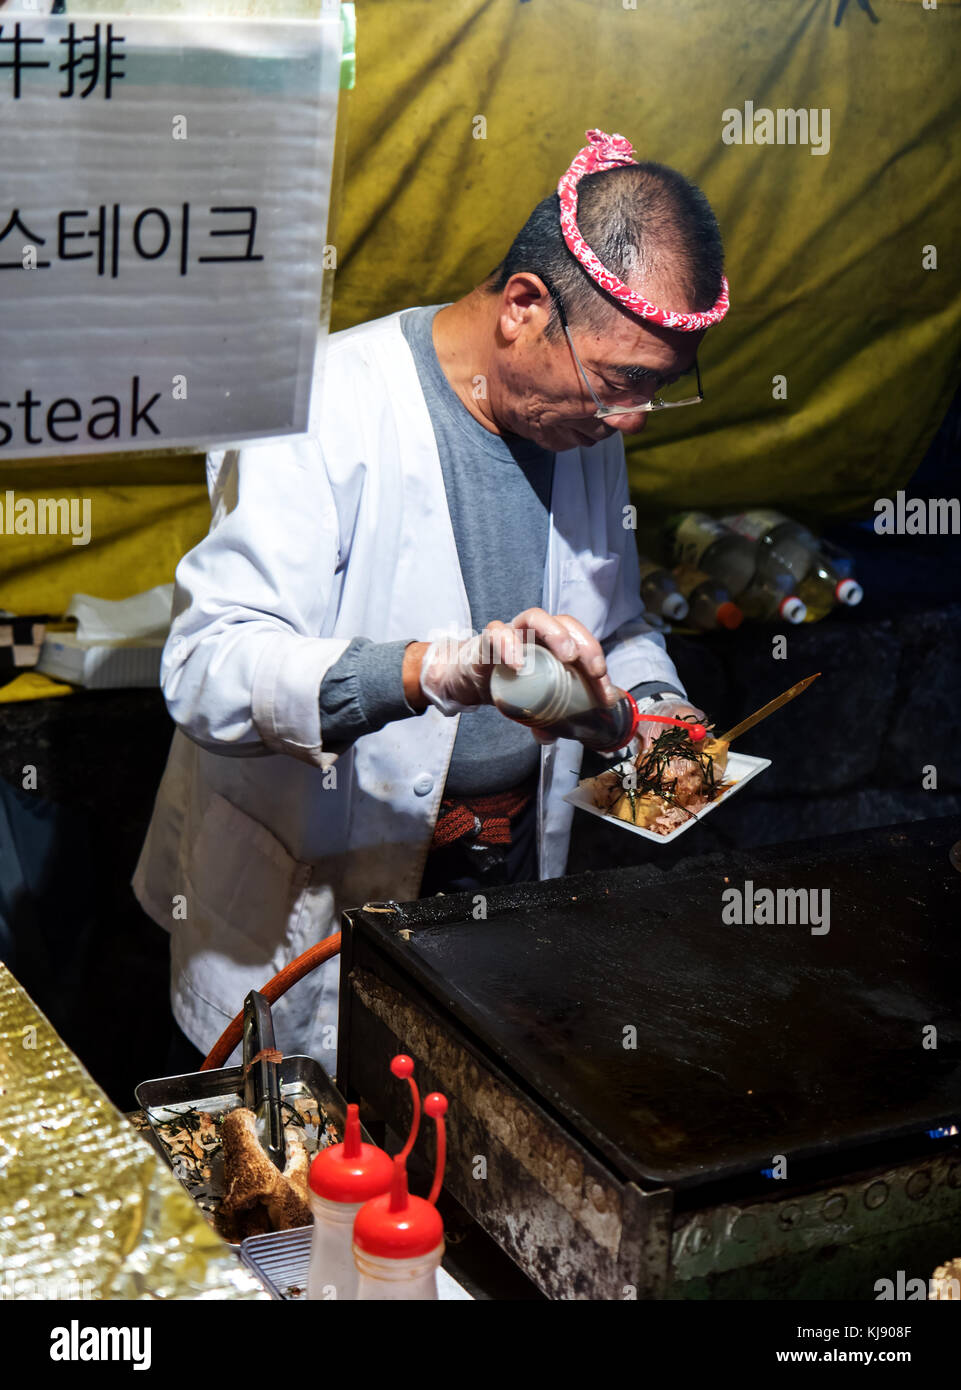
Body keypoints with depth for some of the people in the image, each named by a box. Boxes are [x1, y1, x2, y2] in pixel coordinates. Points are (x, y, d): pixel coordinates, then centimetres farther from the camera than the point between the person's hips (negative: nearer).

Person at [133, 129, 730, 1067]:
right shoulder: (327, 408, -20)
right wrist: (438, 667, -44)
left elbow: (616, 626, 18)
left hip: (516, 876, 6)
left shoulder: (583, 421, 2)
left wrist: (656, 703, -4)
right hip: (315, 909, -5)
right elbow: (208, 667, -31)